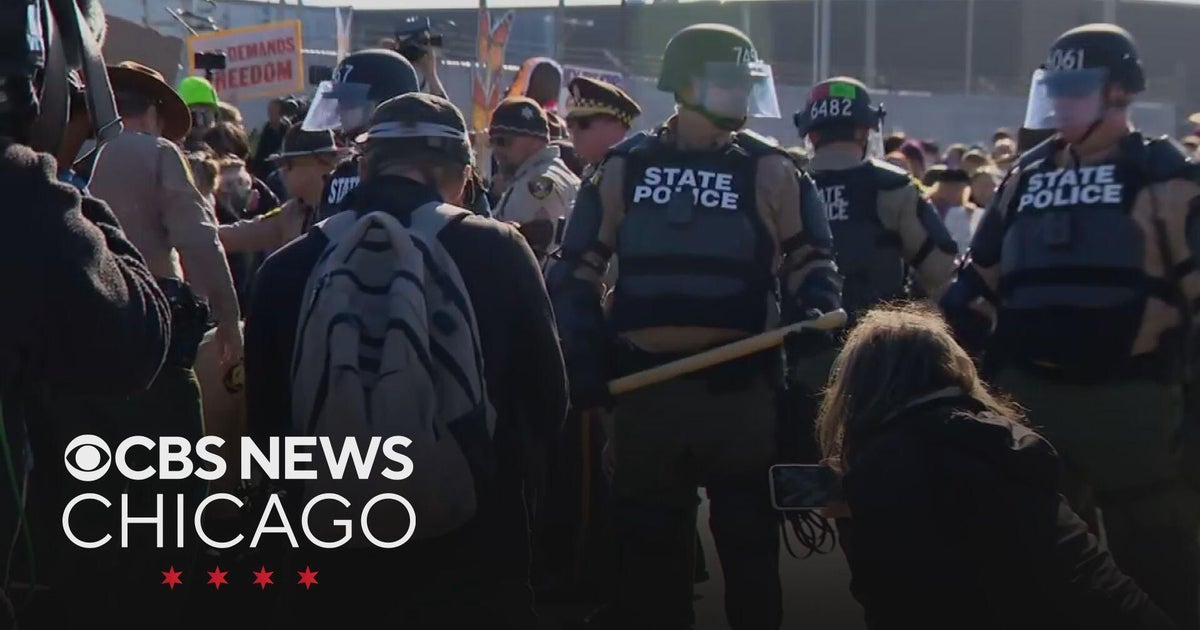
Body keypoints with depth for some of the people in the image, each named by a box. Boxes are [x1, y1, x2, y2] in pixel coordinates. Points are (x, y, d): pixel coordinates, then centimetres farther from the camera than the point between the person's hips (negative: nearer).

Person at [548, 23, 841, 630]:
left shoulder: (770, 170, 2)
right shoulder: (624, 166, 5)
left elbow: (812, 267, 5)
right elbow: (575, 271, 9)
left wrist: (813, 339, -14)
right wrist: (583, 364, -1)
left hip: (738, 385, -1)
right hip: (642, 385, 1)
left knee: (749, 541, 5)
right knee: (646, 546, 12)